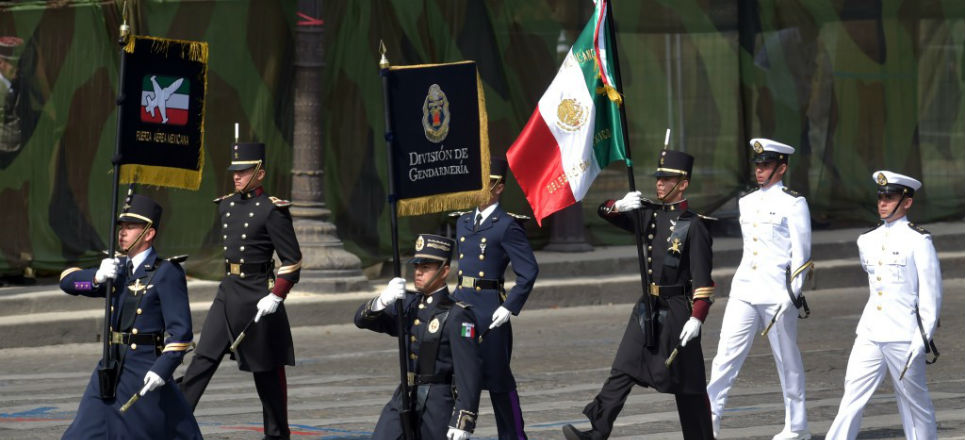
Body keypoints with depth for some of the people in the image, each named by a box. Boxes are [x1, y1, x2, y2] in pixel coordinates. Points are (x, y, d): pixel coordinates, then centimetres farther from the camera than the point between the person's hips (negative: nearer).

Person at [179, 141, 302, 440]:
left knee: (267, 370, 4)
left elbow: (292, 261, -12)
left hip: (258, 298, -6)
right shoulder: (226, 205, 10)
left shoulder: (272, 210, -11)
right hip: (227, 292, 6)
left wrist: (276, 296, -18)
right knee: (204, 359, -2)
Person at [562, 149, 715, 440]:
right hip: (647, 307, 6)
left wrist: (697, 318, -21)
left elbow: (703, 279, -13)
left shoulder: (693, 227, -10)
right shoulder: (649, 215, 9)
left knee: (686, 382, 3)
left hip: (677, 310, -6)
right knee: (622, 372, -4)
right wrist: (620, 206, -13)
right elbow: (605, 212, 10)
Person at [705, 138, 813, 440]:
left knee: (787, 360, 5)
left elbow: (802, 253, -6)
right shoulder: (747, 203, 13)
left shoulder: (792, 204, -4)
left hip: (778, 293, -5)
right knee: (726, 354, -5)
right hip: (744, 290, 5)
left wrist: (794, 294, -10)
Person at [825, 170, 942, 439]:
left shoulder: (918, 241, -6)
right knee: (852, 395, -3)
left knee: (913, 399, 6)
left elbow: (931, 293, -6)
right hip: (870, 334, 5)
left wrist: (923, 339, -9)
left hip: (904, 337, -5)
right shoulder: (867, 241, 11)